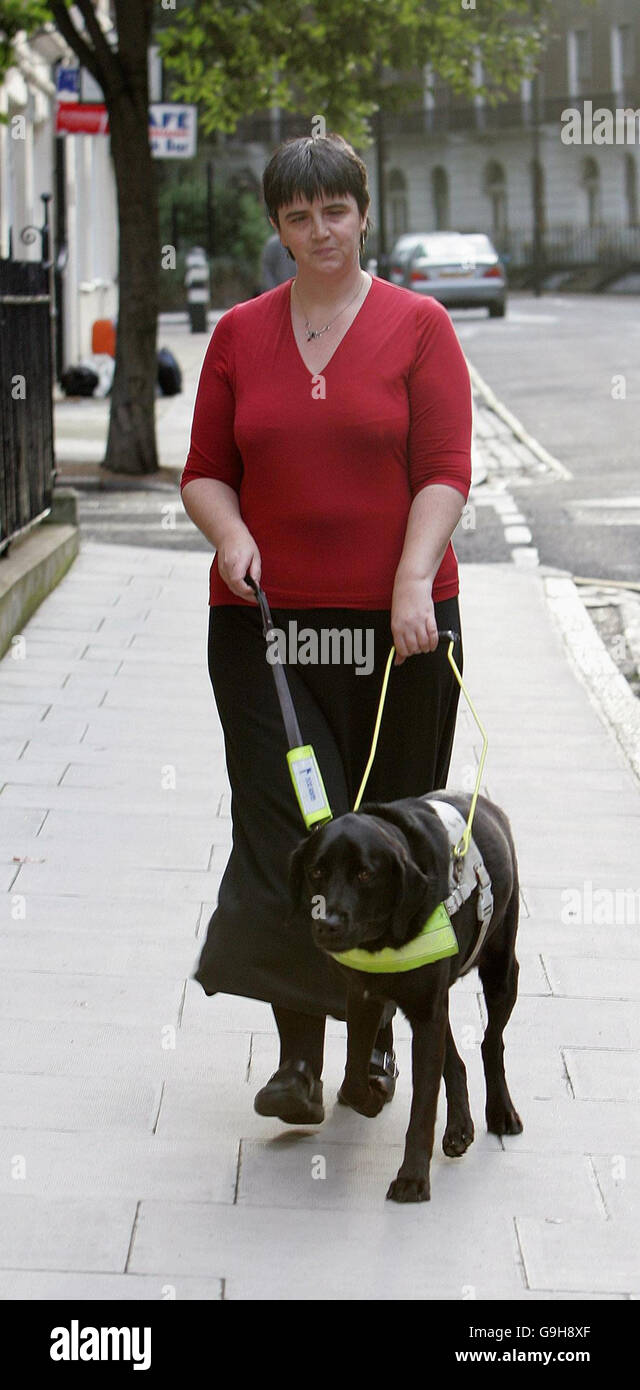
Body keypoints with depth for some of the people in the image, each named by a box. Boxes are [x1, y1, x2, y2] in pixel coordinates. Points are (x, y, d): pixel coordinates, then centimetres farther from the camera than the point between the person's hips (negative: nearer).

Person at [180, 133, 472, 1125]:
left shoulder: (417, 326, 1)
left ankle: (379, 1028, 23)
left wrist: (413, 580, -18)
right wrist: (229, 532, -9)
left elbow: (444, 471, -6)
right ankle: (299, 1058, -6)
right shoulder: (240, 335, 9)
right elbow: (205, 472, 12)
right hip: (266, 622, 1)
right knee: (287, 831, -7)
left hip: (395, 625, -1)